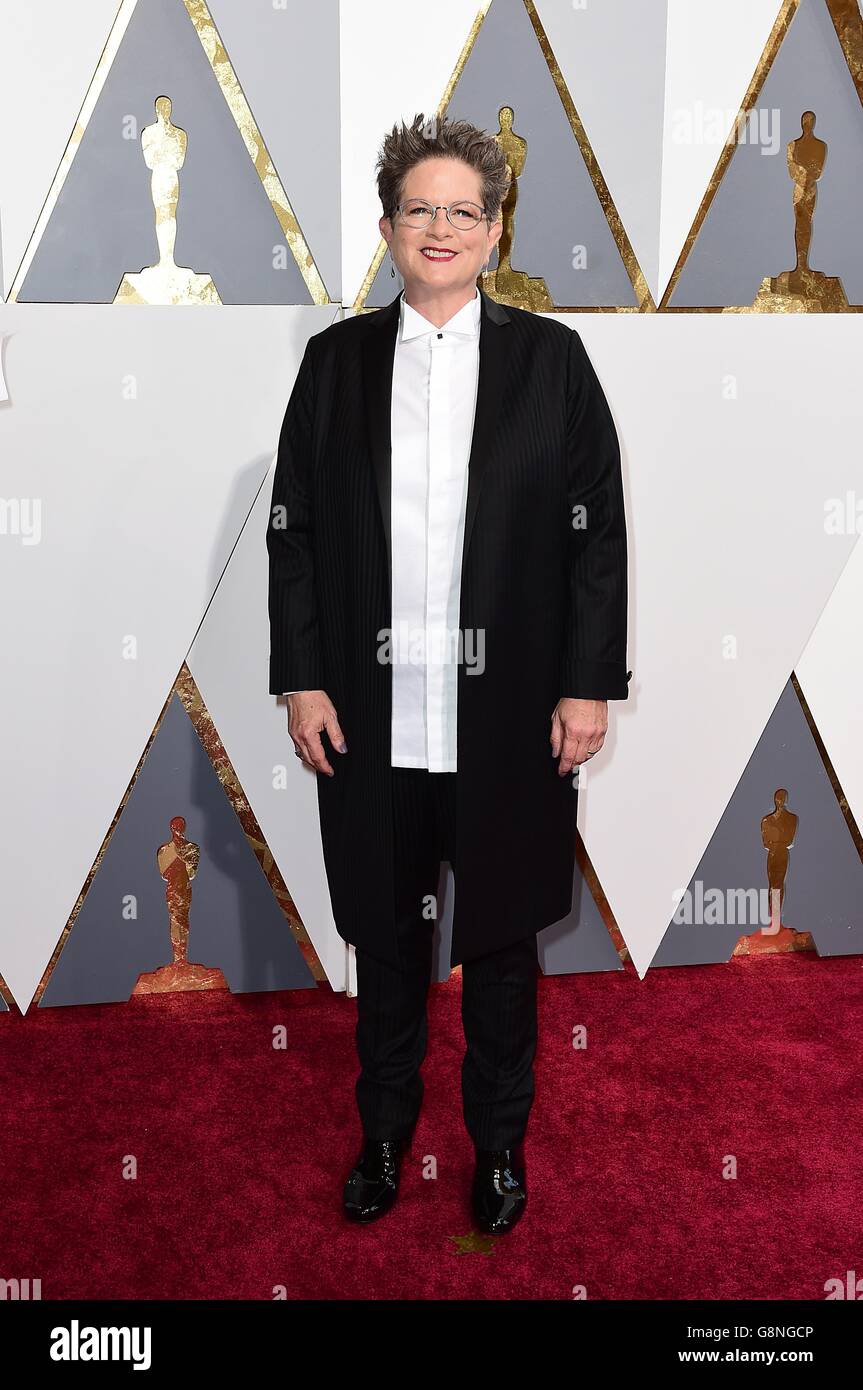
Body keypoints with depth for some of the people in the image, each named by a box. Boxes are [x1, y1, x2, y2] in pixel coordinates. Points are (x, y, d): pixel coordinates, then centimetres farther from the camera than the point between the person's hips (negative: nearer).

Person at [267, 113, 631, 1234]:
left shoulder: (551, 357, 1)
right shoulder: (335, 360, 5)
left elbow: (598, 532, -1)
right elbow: (294, 530, 4)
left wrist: (590, 683, -6)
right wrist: (300, 679, -2)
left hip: (510, 718, -1)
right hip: (371, 714, 2)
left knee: (501, 939, 14)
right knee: (385, 938, 16)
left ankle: (500, 1139, 36)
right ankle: (385, 1128, 38)